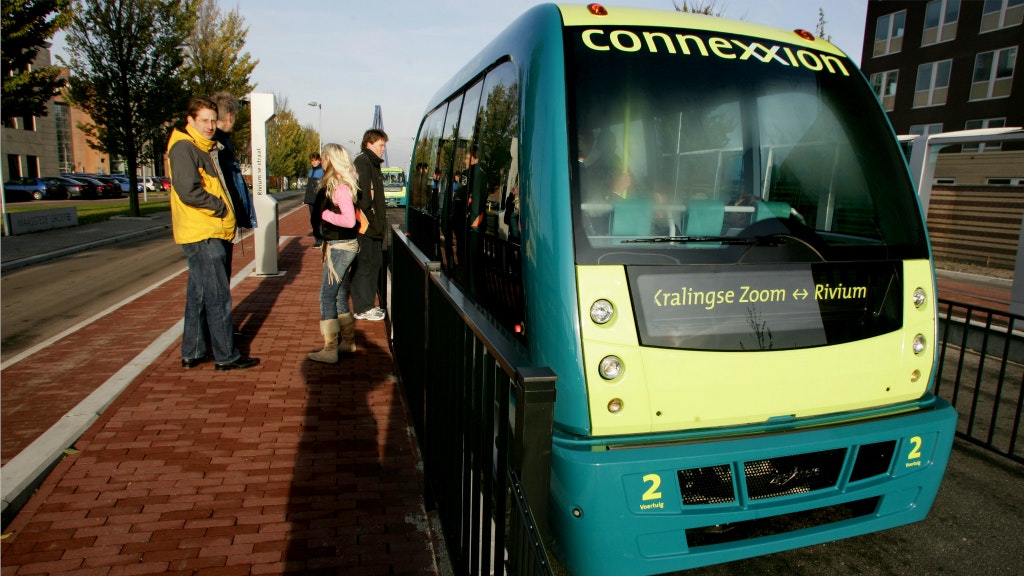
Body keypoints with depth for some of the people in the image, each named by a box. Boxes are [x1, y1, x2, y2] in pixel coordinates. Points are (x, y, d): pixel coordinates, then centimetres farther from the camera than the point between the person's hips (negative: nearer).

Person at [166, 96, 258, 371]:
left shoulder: (208, 148, 20)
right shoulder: (183, 148, -11)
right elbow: (188, 191, -21)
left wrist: (223, 209, 8)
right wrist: (220, 207, -10)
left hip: (211, 233, 10)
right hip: (201, 234, -10)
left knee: (199, 295, 14)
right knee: (218, 297, -6)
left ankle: (192, 353, 24)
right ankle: (226, 356, 1)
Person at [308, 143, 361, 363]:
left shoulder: (340, 187, -18)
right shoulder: (334, 184, 12)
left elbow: (349, 220, -25)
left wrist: (325, 214, -15)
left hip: (341, 246, -10)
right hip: (339, 245, 10)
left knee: (327, 295, -7)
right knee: (339, 294, 16)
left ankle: (330, 350, -3)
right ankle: (348, 341, 26)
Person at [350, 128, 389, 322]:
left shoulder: (374, 163, 20)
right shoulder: (362, 161, -11)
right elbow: (362, 192, -21)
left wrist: (380, 219, 14)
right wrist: (367, 216, -18)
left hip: (374, 225, 10)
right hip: (365, 225, -10)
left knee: (375, 262, 15)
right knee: (364, 264, -4)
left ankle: (368, 304, 25)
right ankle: (362, 309, 3)